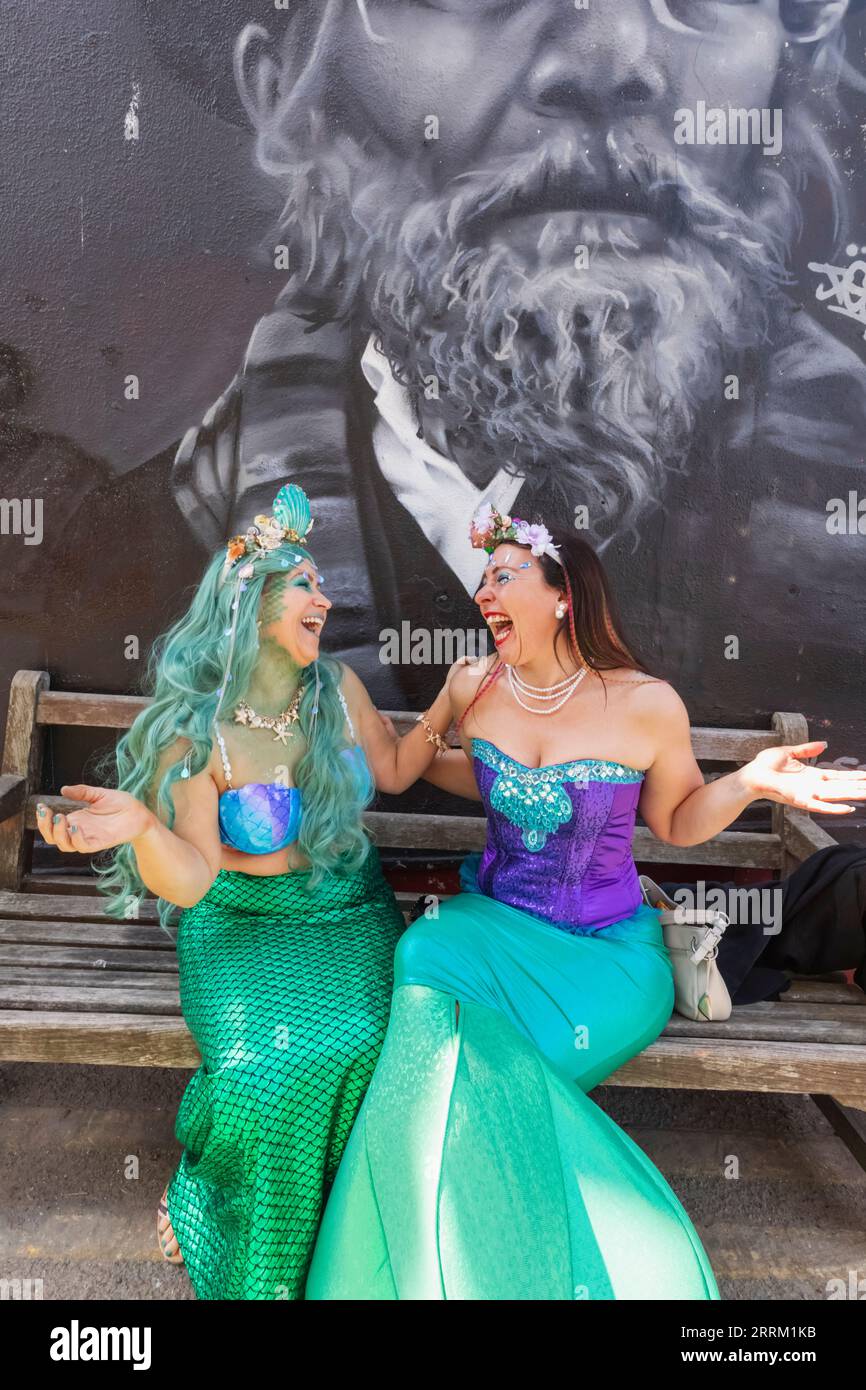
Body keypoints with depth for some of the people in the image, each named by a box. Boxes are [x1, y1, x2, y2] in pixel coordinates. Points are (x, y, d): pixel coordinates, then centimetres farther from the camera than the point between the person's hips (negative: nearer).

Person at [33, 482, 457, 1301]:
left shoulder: (338, 688, -3)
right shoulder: (196, 733, -15)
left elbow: (392, 772, 14)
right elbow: (190, 880, -19)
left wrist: (447, 706, 2)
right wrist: (140, 825, -40)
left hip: (347, 907, 3)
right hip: (244, 921, -3)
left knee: (360, 1042, -23)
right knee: (268, 1065, -27)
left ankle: (338, 1230, 7)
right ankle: (215, 1218, 8)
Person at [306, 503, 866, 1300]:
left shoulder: (647, 705, -12)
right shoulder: (474, 688, -2)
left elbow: (676, 822, 2)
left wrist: (748, 783, -16)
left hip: (605, 952, -3)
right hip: (494, 921, 4)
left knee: (455, 1057, -27)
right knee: (425, 958, -29)